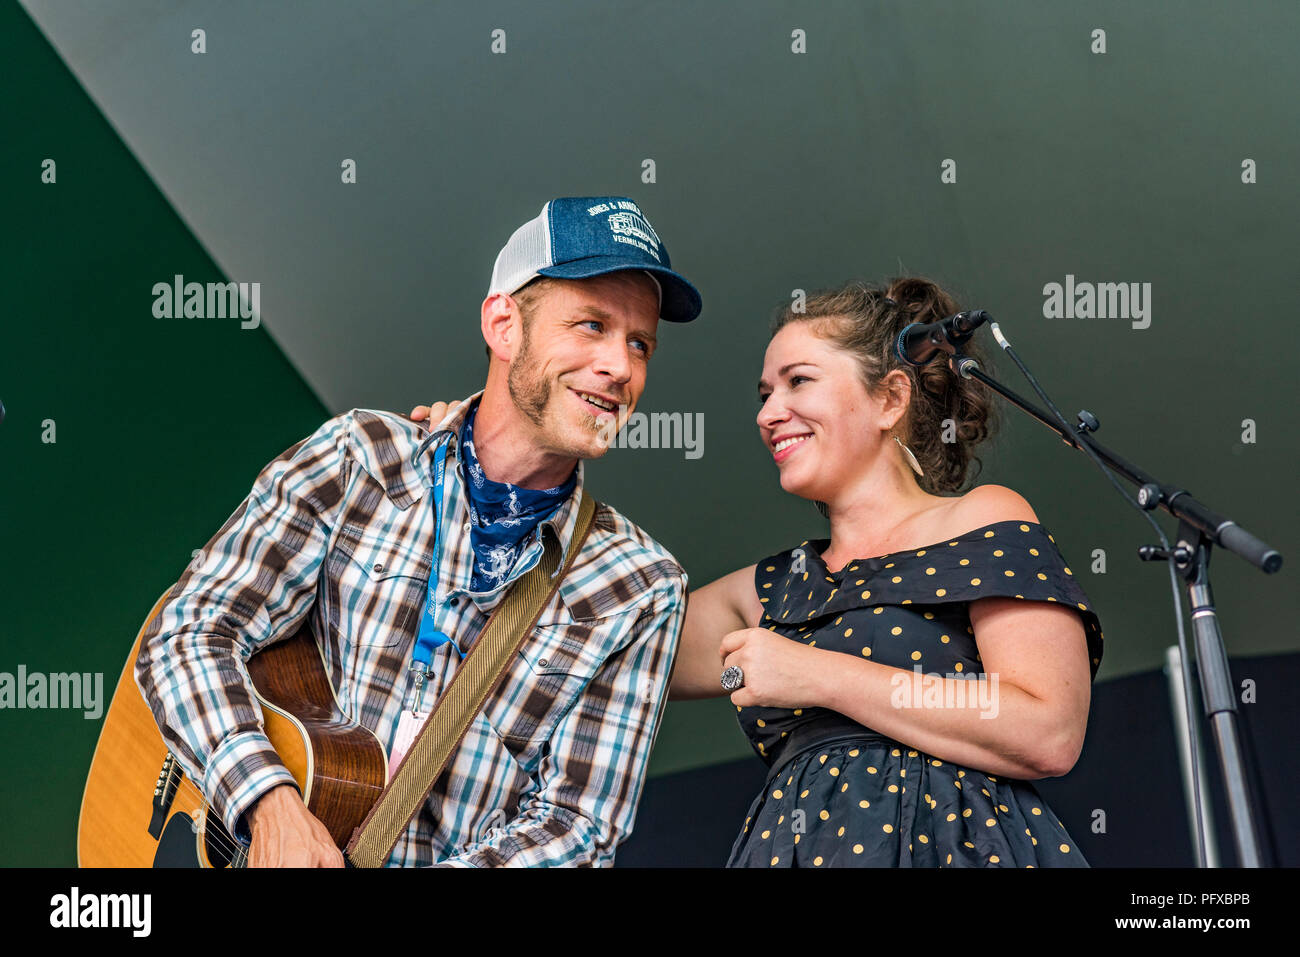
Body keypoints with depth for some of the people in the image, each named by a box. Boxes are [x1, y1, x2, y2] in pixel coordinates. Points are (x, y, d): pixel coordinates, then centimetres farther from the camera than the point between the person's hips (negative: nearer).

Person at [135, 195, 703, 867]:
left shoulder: (641, 590, 2)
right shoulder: (357, 461, 1)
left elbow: (577, 820, -2)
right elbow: (187, 635, -1)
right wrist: (270, 803, -16)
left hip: (470, 857, 1)